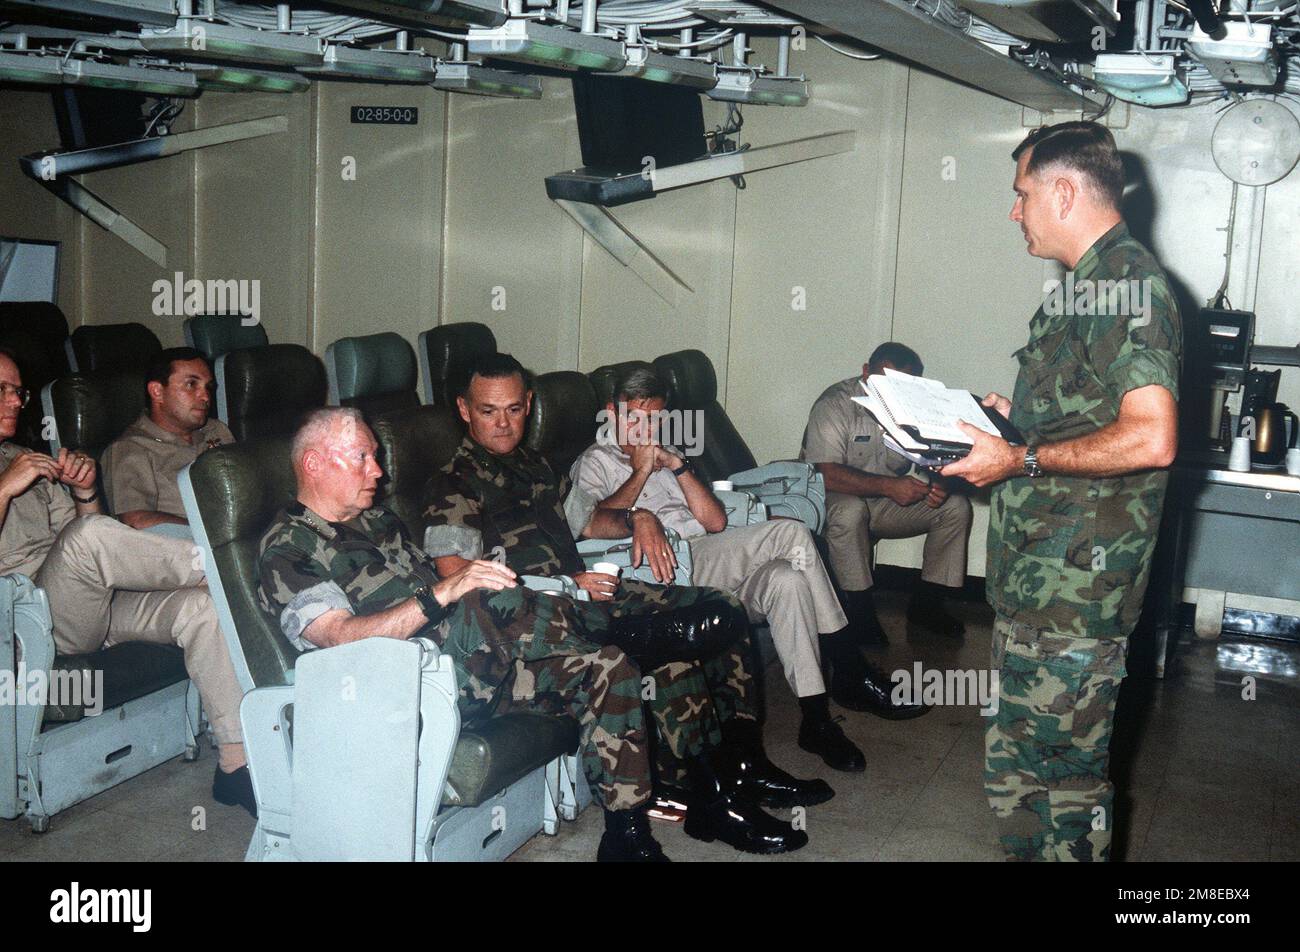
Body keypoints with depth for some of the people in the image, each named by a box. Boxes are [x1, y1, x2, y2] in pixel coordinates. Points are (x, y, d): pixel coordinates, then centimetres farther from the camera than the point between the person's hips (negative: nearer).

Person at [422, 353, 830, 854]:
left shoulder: (530, 464, 23)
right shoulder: (454, 484, -4)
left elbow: (588, 515, 33)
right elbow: (456, 580, -16)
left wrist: (636, 518, 9)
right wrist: (565, 586, -18)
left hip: (582, 587, 9)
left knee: (722, 609, 0)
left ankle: (743, 763, 3)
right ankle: (713, 802, -19)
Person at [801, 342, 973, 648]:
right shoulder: (835, 404, -21)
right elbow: (826, 474, -31)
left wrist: (938, 485, -24)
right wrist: (888, 486, -38)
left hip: (886, 506, 6)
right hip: (831, 499, -6)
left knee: (956, 506, -9)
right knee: (848, 510, -39)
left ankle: (926, 603, 0)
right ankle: (860, 610, -22)